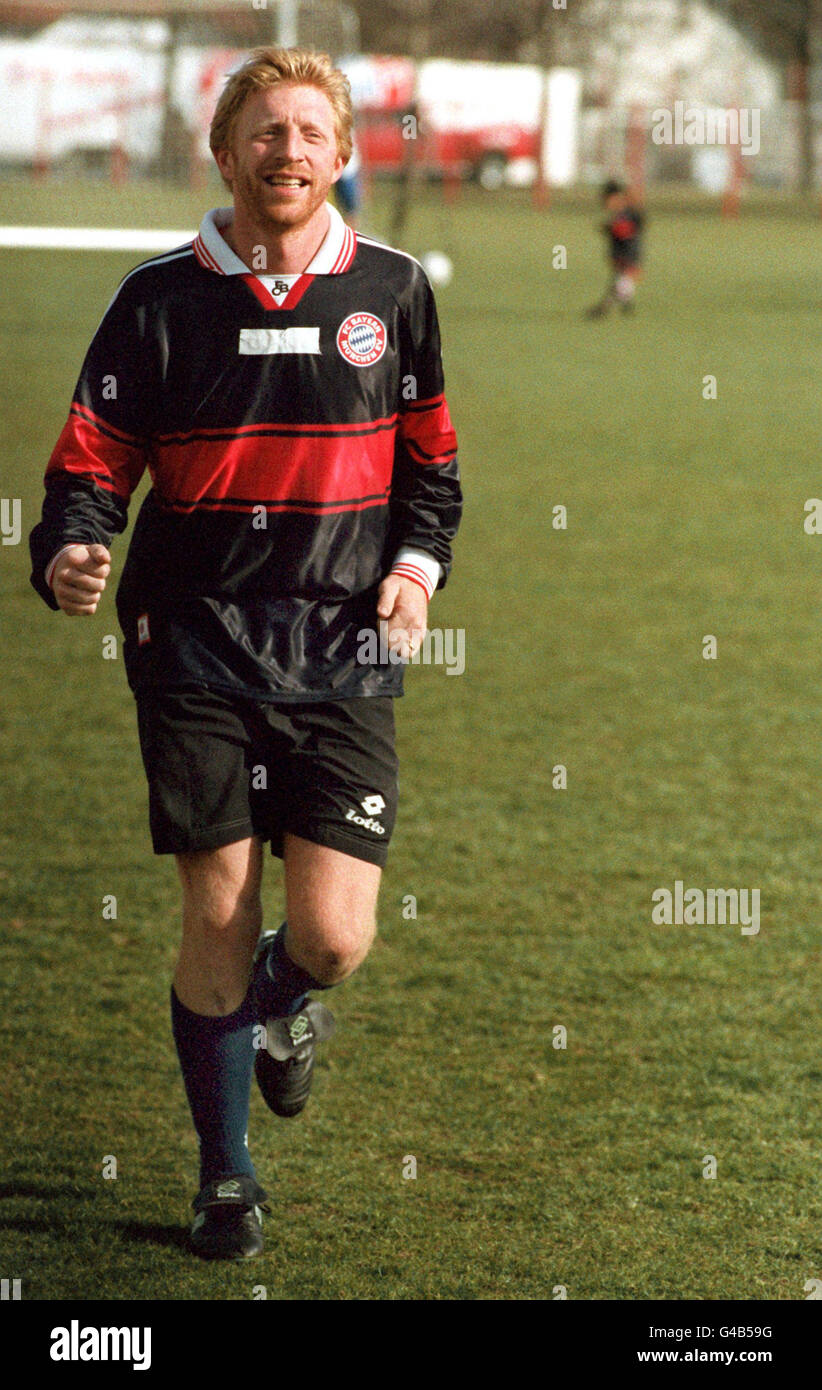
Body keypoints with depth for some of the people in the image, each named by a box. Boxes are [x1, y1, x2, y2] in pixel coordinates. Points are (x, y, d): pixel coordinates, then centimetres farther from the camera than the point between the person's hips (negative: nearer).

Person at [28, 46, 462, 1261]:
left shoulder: (390, 291, 5)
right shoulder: (161, 298, 0)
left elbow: (430, 462, 17)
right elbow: (92, 463, 1)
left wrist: (417, 564, 0)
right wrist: (69, 552, -19)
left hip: (342, 651, 1)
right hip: (197, 644, -1)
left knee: (333, 935, -8)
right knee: (219, 918, 0)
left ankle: (283, 1002, 30)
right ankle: (225, 1174, 19)